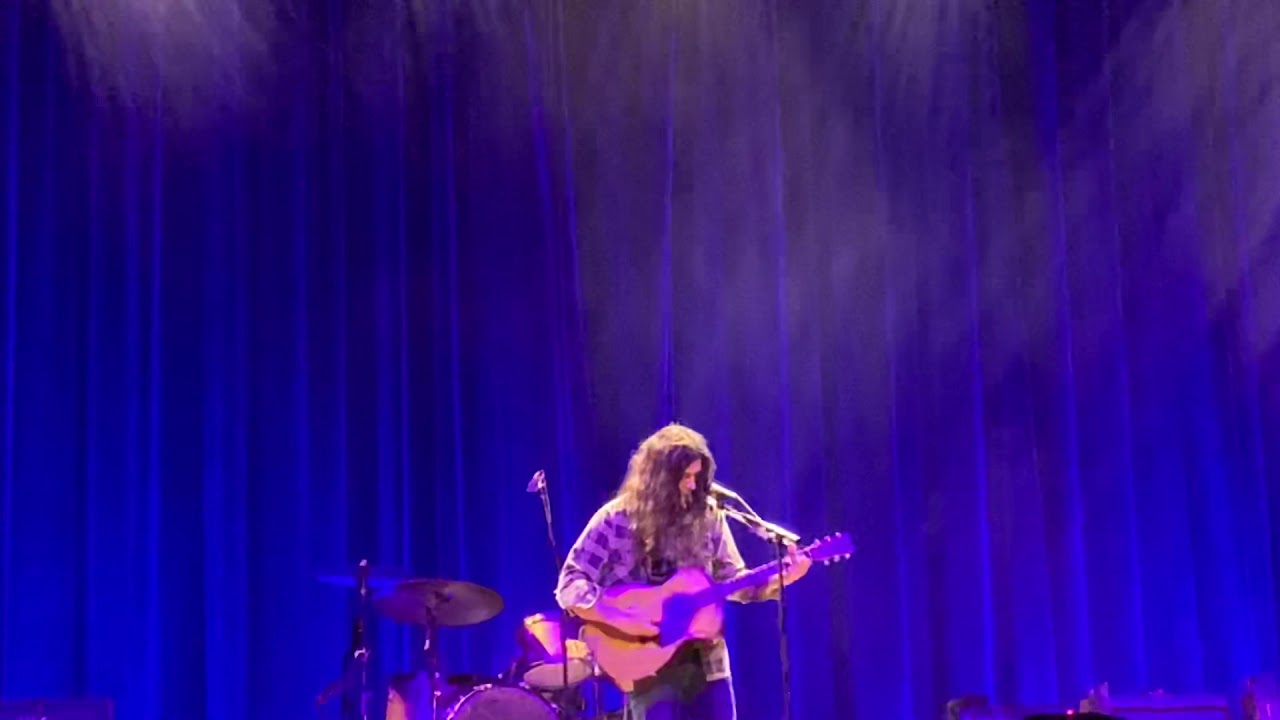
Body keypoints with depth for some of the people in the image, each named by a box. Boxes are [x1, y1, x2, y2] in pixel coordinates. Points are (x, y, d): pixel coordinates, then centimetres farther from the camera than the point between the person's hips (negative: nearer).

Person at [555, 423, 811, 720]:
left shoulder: (708, 518, 5)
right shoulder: (616, 520, -7)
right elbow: (569, 587, -9)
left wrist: (781, 577, -7)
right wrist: (620, 619, -22)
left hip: (706, 660, 4)